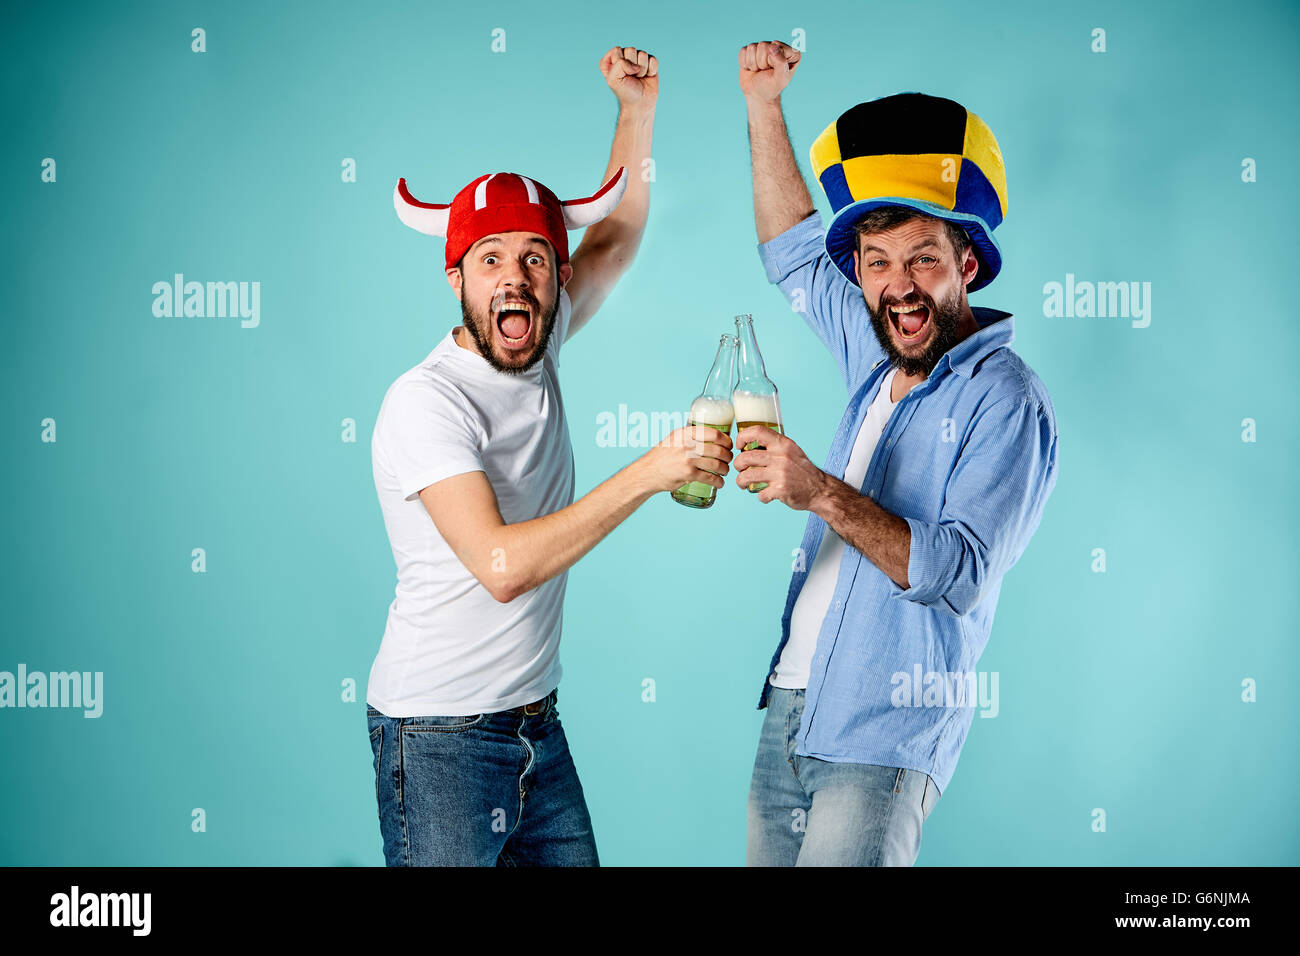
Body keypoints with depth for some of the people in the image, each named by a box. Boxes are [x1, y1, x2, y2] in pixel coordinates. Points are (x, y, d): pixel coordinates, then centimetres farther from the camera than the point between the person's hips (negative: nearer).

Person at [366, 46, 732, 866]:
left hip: (537, 721, 7)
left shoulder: (535, 352, 3)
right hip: (440, 736, -7)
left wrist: (638, 107, 5)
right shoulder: (427, 401, -19)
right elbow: (500, 565, -30)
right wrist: (652, 472, -32)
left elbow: (617, 237, 18)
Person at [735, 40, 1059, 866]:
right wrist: (765, 106, 21)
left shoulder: (1008, 403, -12)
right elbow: (795, 255, 26)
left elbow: (959, 572, -22)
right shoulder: (880, 361, 11)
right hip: (791, 707, 7)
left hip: (884, 738, -7)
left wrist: (824, 493, -31)